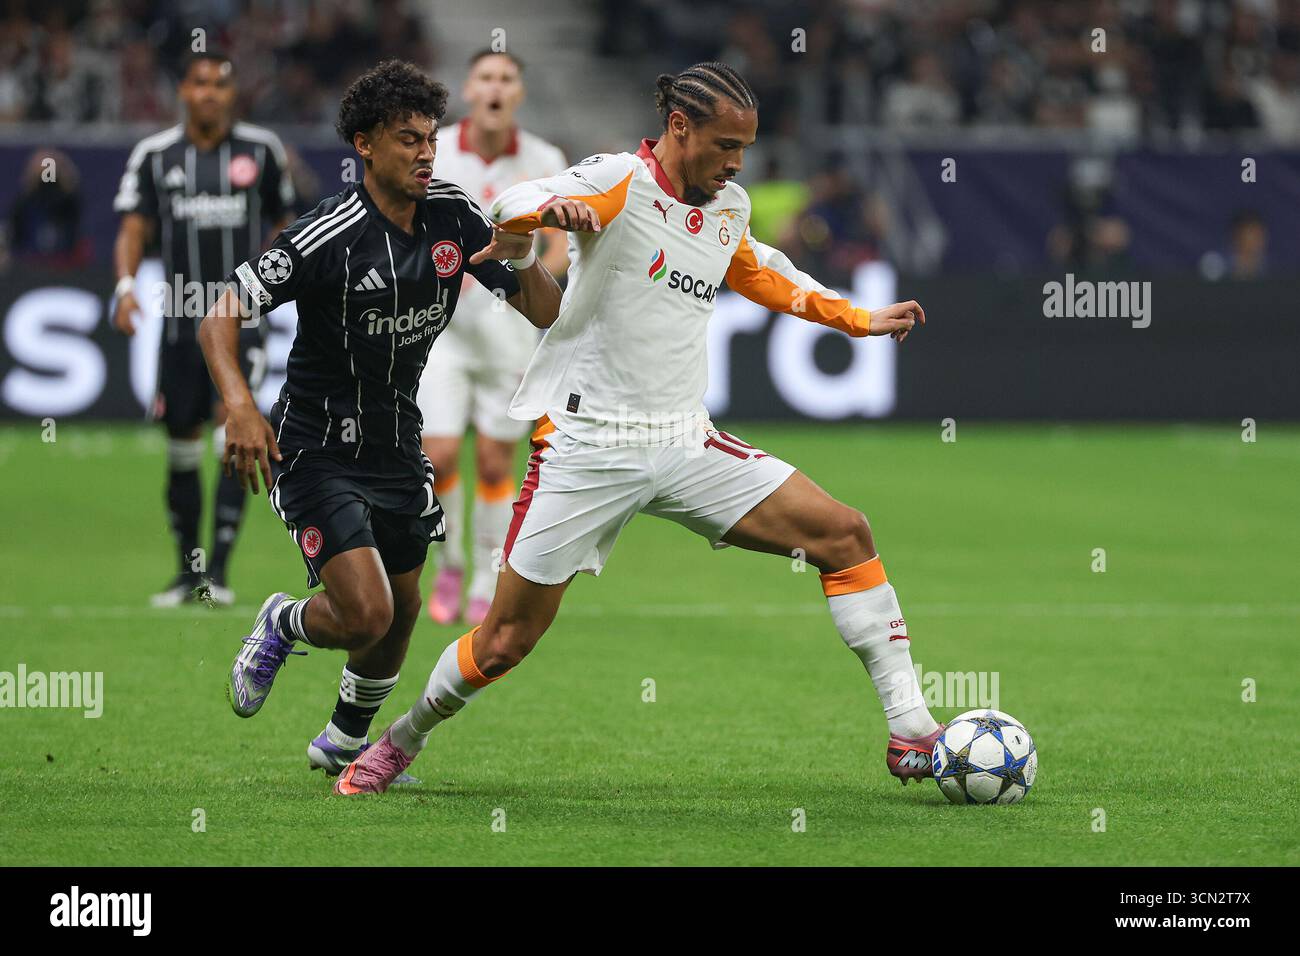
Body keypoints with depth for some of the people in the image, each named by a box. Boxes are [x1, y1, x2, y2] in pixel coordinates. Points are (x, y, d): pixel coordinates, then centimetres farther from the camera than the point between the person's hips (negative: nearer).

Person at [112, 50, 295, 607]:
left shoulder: (261, 149, 4)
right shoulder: (154, 156, 4)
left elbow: (282, 220, 17)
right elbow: (133, 228, -1)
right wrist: (126, 287, -16)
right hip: (181, 318, 2)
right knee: (182, 448, 5)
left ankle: (218, 570, -14)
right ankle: (187, 571, 18)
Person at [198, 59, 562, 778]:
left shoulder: (453, 215, -4)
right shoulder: (329, 236, -21)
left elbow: (545, 314, 0)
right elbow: (218, 317, -21)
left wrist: (522, 260, -22)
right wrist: (240, 407, -37)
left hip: (398, 446, 6)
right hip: (318, 446, -6)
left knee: (402, 612, 14)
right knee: (365, 614, -18)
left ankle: (347, 740, 40)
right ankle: (283, 625, 17)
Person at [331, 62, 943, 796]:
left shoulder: (730, 206, 11)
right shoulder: (621, 182, -10)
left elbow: (760, 273, 34)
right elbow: (512, 209, -26)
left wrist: (859, 320, 32)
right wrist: (555, 209, -49)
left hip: (686, 446, 6)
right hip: (588, 447, -6)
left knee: (846, 535, -8)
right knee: (505, 644, -1)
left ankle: (911, 733, -5)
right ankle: (401, 741, 26)